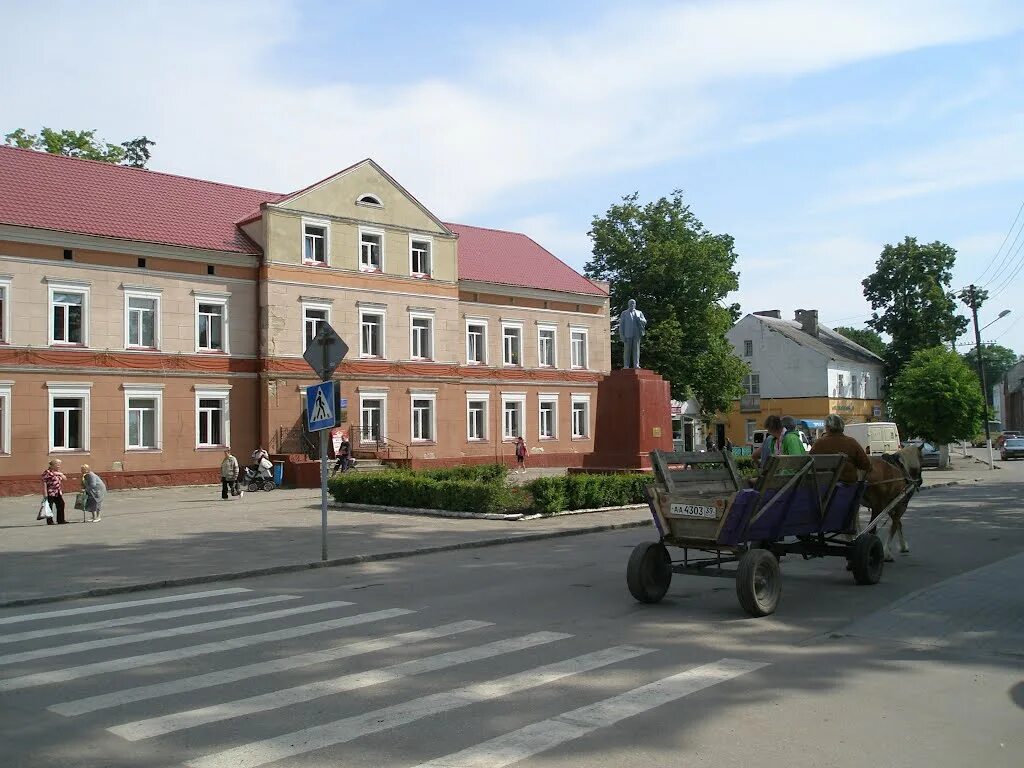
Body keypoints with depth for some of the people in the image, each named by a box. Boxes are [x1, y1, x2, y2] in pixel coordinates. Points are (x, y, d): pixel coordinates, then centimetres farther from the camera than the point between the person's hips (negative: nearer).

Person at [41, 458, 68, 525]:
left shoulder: (57, 472, 14)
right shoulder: (47, 472, -12)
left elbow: (65, 478, 18)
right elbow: (44, 484, -15)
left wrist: (60, 474, -4)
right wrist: (45, 494, -19)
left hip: (58, 492, 8)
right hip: (50, 493, -8)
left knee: (61, 505, 7)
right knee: (49, 507, -1)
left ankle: (61, 520, 15)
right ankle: (49, 521, 6)